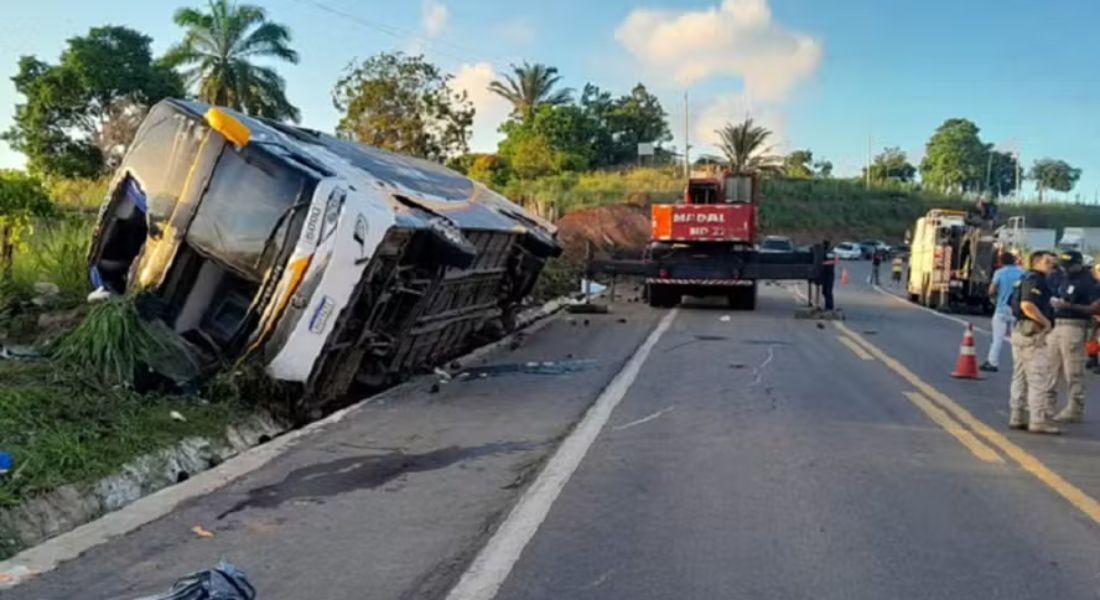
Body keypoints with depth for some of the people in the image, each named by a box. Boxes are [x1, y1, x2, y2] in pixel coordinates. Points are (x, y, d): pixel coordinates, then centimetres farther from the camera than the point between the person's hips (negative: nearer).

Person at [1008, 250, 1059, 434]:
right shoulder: (1035, 280, -13)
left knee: (1021, 377, 13)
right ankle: (1039, 420, -7)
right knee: (1040, 378, -8)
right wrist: (1046, 322, -16)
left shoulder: (1026, 279, 18)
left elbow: (1018, 304, 26)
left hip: (1020, 329, 11)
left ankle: (1017, 418, 17)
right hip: (1032, 332, -11)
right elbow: (1027, 305, -26)